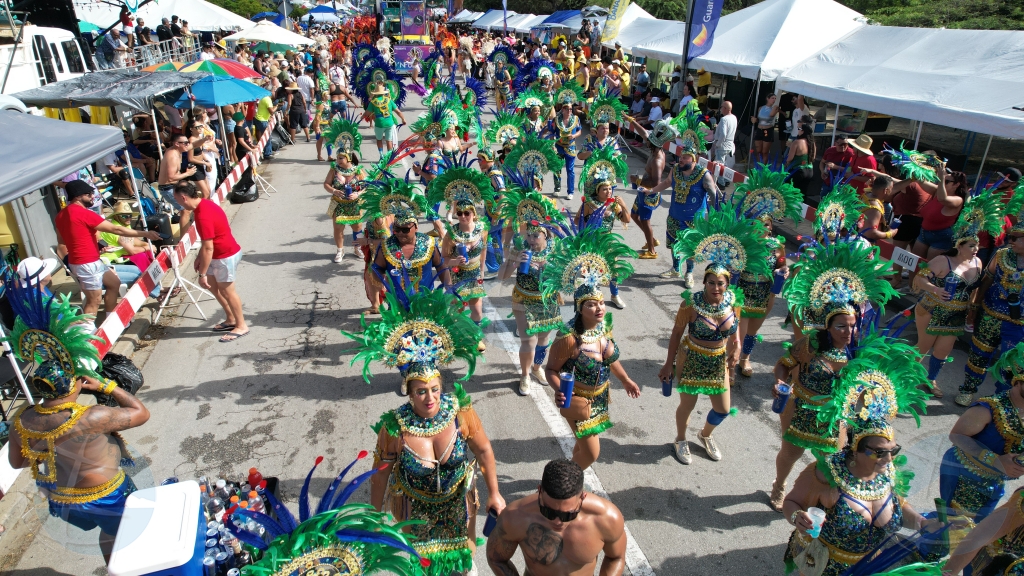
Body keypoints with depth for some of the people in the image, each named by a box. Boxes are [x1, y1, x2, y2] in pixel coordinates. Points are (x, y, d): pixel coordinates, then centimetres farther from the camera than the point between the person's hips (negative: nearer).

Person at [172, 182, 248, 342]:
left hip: (226, 256, -10)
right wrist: (199, 257, 18)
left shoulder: (203, 216, -27)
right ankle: (231, 319, 31)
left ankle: (241, 326, 18)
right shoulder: (204, 204, 4)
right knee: (212, 285, 19)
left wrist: (202, 274, -20)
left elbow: (208, 248, -26)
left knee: (227, 291, 3)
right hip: (219, 254, 10)